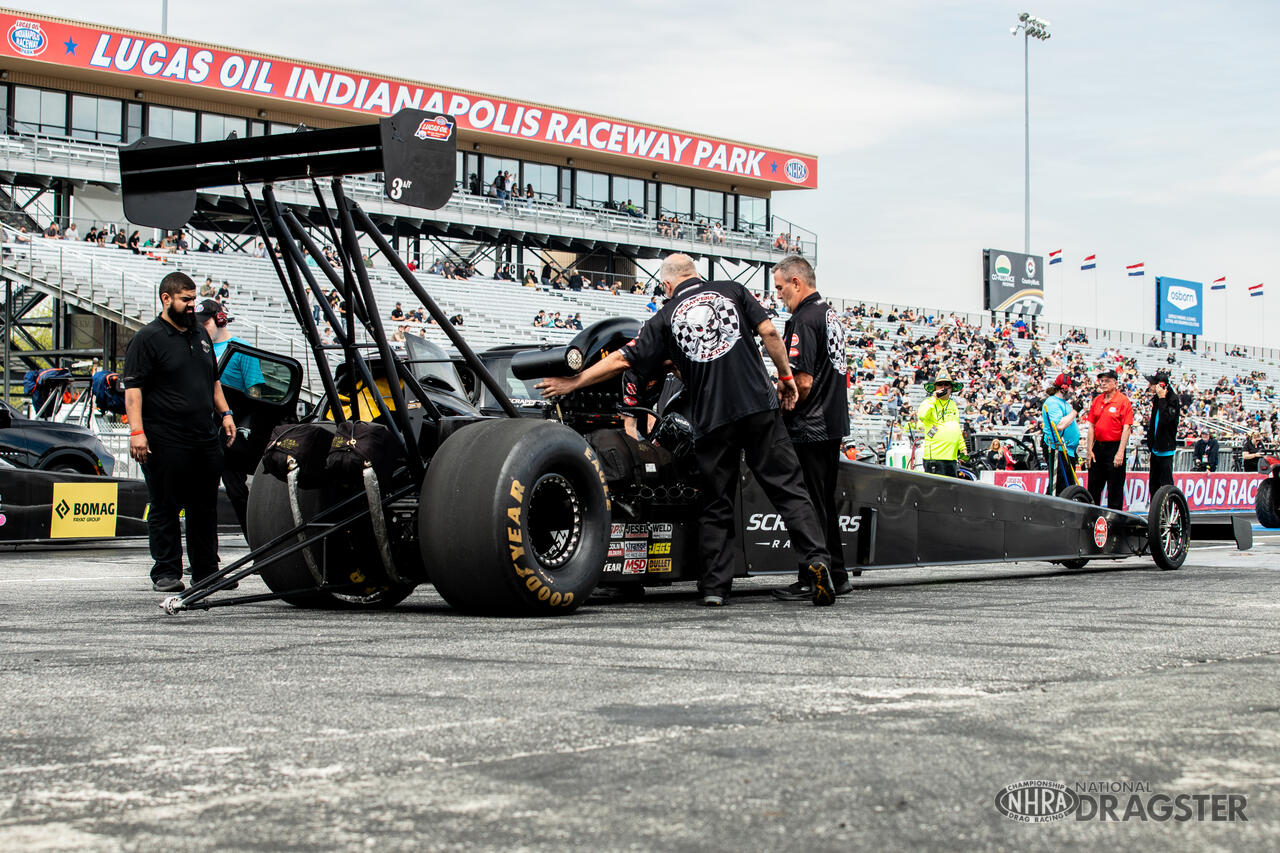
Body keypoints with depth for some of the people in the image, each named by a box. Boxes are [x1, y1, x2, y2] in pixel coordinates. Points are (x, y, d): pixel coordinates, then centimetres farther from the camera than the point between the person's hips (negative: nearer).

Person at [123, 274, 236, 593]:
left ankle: (207, 570, 18)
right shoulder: (148, 338, -5)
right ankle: (166, 573, 4)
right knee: (165, 509, -1)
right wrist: (137, 431, -19)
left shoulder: (200, 334, 18)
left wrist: (225, 413, 16)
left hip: (206, 438, 7)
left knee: (205, 508, 10)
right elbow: (133, 388, -11)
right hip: (166, 442, -7)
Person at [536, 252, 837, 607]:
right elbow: (769, 332, 2)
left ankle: (715, 586, 7)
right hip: (760, 405, 0)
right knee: (788, 487, 1)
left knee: (717, 506, 9)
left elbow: (622, 359, 6)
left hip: (712, 419, 0)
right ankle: (816, 558, -14)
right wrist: (786, 375, 12)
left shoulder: (665, 318, 8)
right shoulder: (732, 291, 10)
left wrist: (574, 382, 15)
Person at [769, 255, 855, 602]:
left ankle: (811, 581, -3)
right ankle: (837, 576, 21)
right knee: (827, 501, 16)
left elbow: (803, 382, -22)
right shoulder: (831, 314, 15)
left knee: (809, 504, -5)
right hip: (834, 423, 10)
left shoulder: (803, 320, -16)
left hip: (809, 428, -10)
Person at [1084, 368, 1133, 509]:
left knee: (1115, 489, -2)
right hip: (1098, 447, 6)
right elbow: (1092, 426, 11)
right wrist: (1089, 450, 4)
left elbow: (1126, 428, -11)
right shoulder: (1097, 400, 10)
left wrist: (1120, 452, -18)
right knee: (1093, 487, 11)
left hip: (1114, 447, -6)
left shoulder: (1123, 401, -7)